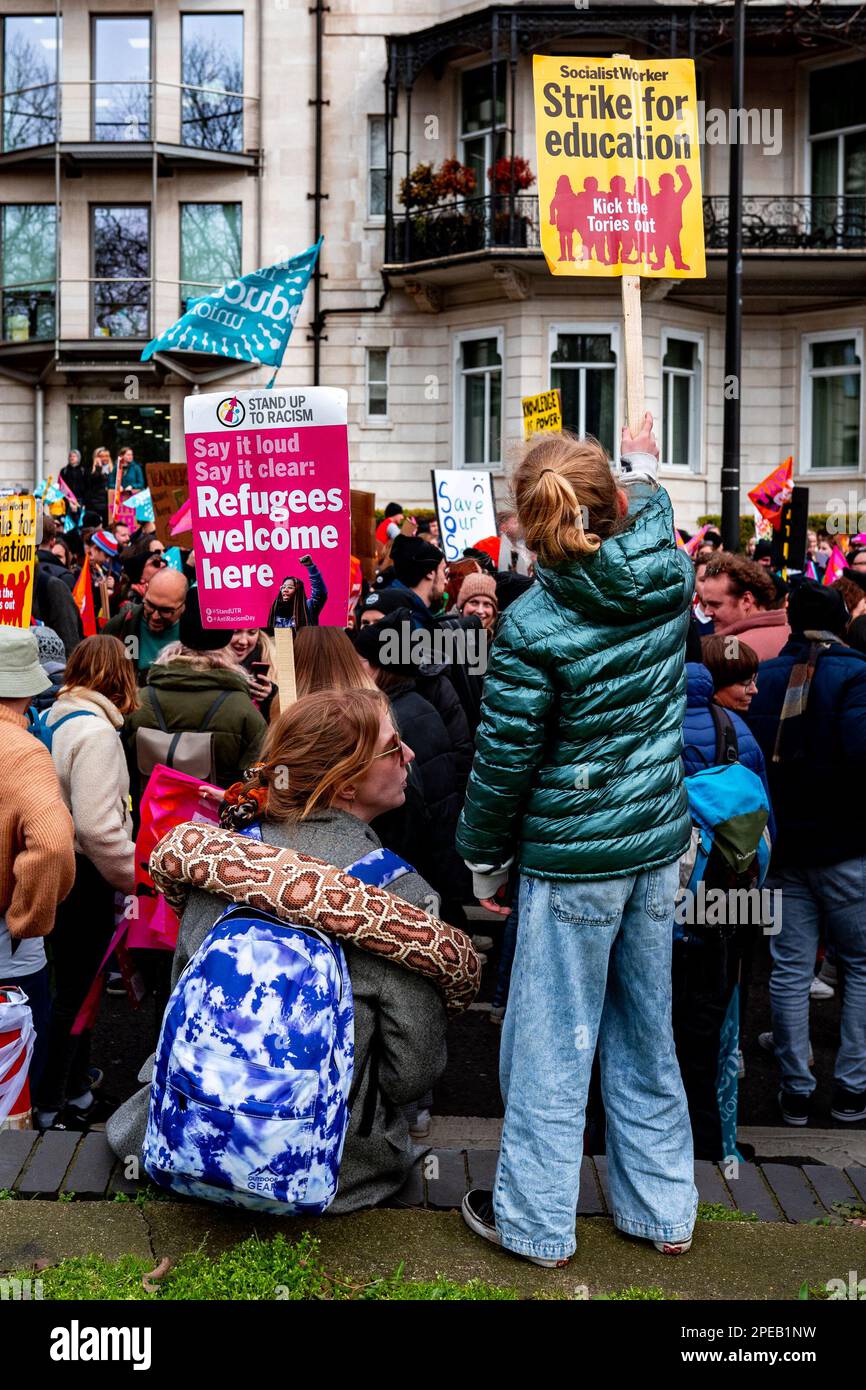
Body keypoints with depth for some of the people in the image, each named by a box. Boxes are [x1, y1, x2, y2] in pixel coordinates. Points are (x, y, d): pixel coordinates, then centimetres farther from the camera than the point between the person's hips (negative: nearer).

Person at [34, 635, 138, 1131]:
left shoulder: (56, 718, 6)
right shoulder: (96, 731, -21)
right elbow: (98, 828, -26)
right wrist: (135, 877, -12)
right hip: (85, 878, -9)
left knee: (76, 986, 20)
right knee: (75, 993, 5)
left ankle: (76, 1093, 35)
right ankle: (49, 1110, 19)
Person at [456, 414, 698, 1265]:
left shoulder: (532, 626, -18)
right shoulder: (669, 579, -4)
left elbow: (504, 760, -12)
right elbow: (653, 523, 23)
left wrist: (483, 860, 1)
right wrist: (645, 474, 39)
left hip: (572, 856, -6)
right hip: (658, 843, 6)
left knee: (551, 1038, 8)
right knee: (646, 1032, 19)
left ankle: (535, 1221, 24)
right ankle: (663, 1210, 33)